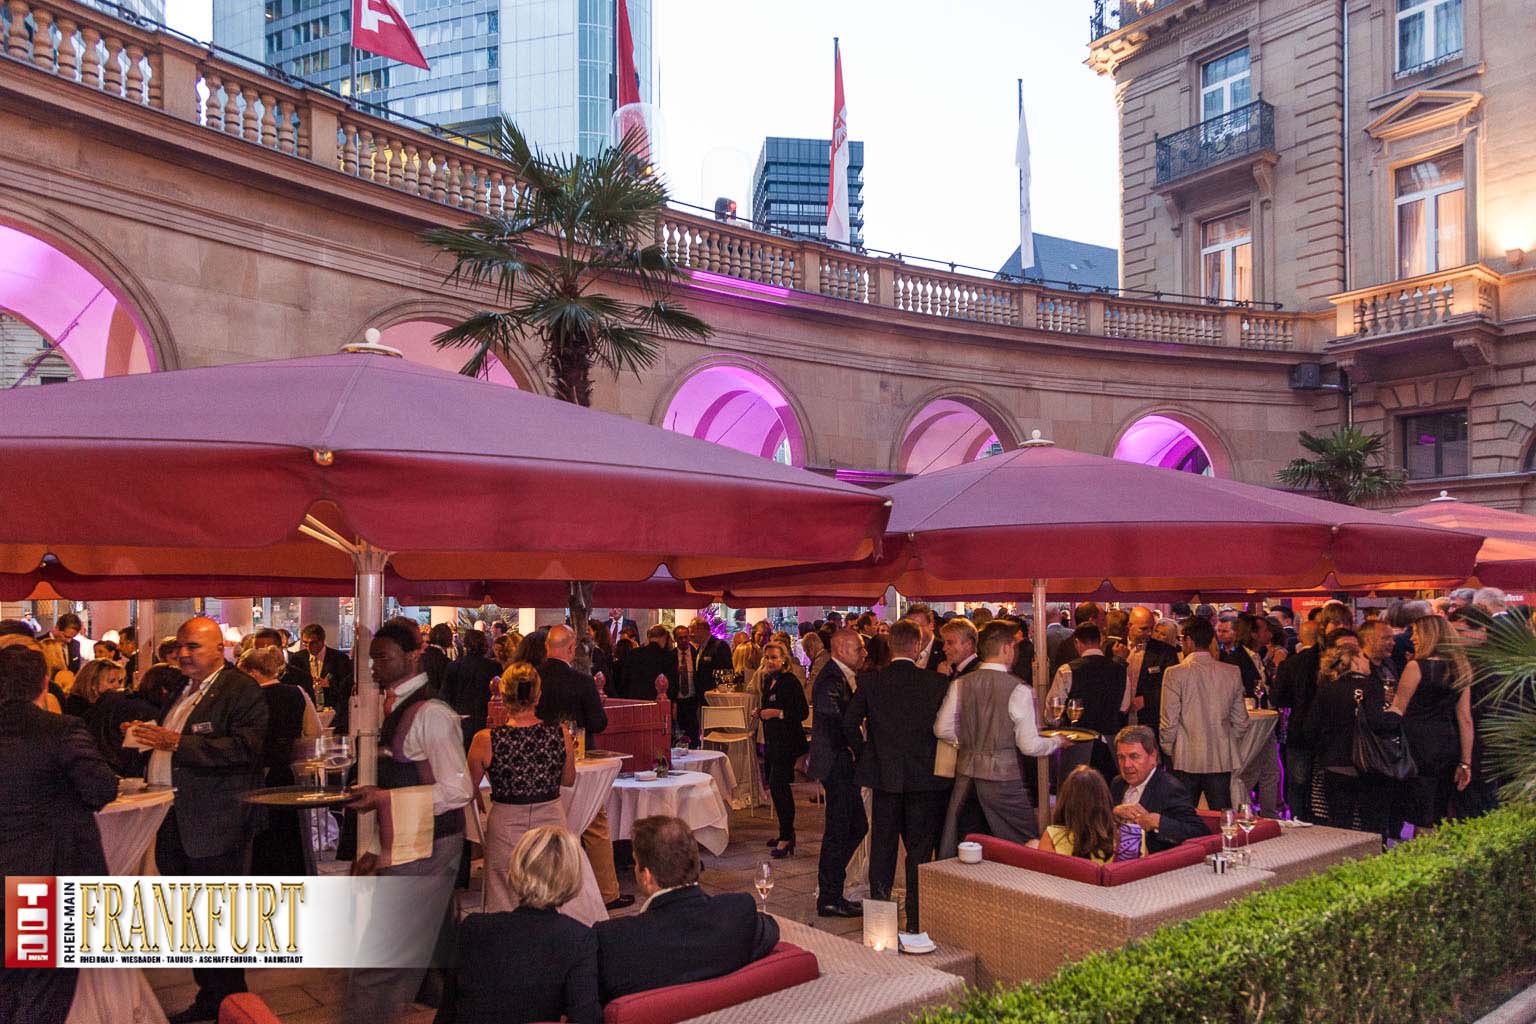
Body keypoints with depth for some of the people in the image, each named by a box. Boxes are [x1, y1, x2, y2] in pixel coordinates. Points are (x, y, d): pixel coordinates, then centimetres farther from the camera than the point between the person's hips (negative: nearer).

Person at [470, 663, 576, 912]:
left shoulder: (486, 740, -15)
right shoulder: (560, 735, -10)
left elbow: (470, 787, 2)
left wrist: (482, 803, 23)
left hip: (506, 827, -2)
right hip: (552, 822, 2)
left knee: (504, 905, 14)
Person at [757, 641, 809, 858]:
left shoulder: (790, 681, -14)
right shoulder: (768, 680, 13)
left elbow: (803, 712, -17)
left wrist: (778, 713, -22)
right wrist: (761, 712, 6)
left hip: (787, 742, -9)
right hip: (773, 741, 9)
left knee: (778, 785, -12)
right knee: (780, 787, 14)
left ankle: (786, 837, -5)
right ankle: (787, 834, 24)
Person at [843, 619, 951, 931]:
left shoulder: (872, 682, -4)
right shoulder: (937, 682, -10)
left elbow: (849, 723, -3)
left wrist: (865, 749, 13)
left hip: (884, 775, 2)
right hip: (924, 776, -2)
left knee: (882, 845, 13)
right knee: (920, 847, 7)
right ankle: (916, 918, 10)